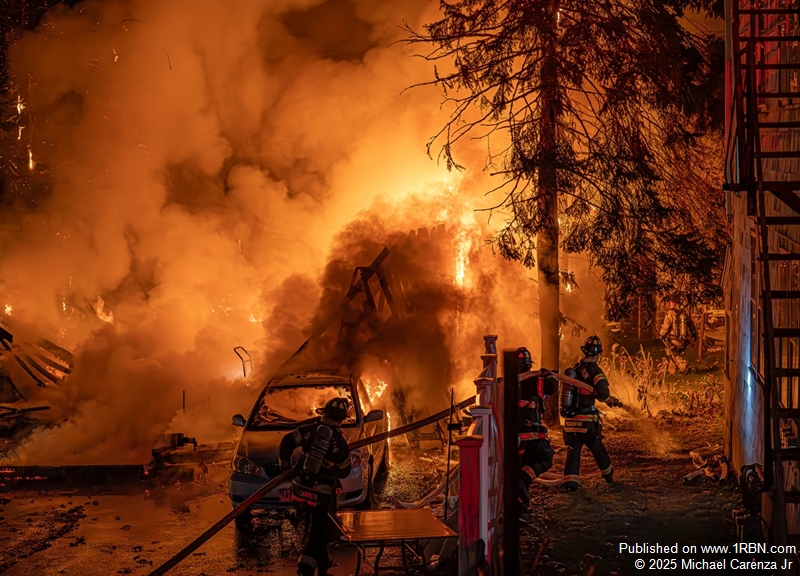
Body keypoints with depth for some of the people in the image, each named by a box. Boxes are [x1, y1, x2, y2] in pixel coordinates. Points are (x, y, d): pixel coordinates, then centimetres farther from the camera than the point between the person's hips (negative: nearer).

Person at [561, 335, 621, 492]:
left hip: (570, 418, 4)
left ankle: (570, 482, -8)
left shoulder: (574, 369, 9)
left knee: (573, 450, 4)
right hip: (586, 419, -4)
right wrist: (612, 400, 0)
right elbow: (603, 393, -22)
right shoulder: (594, 370, -11)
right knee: (597, 448, 15)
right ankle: (608, 475, 33)